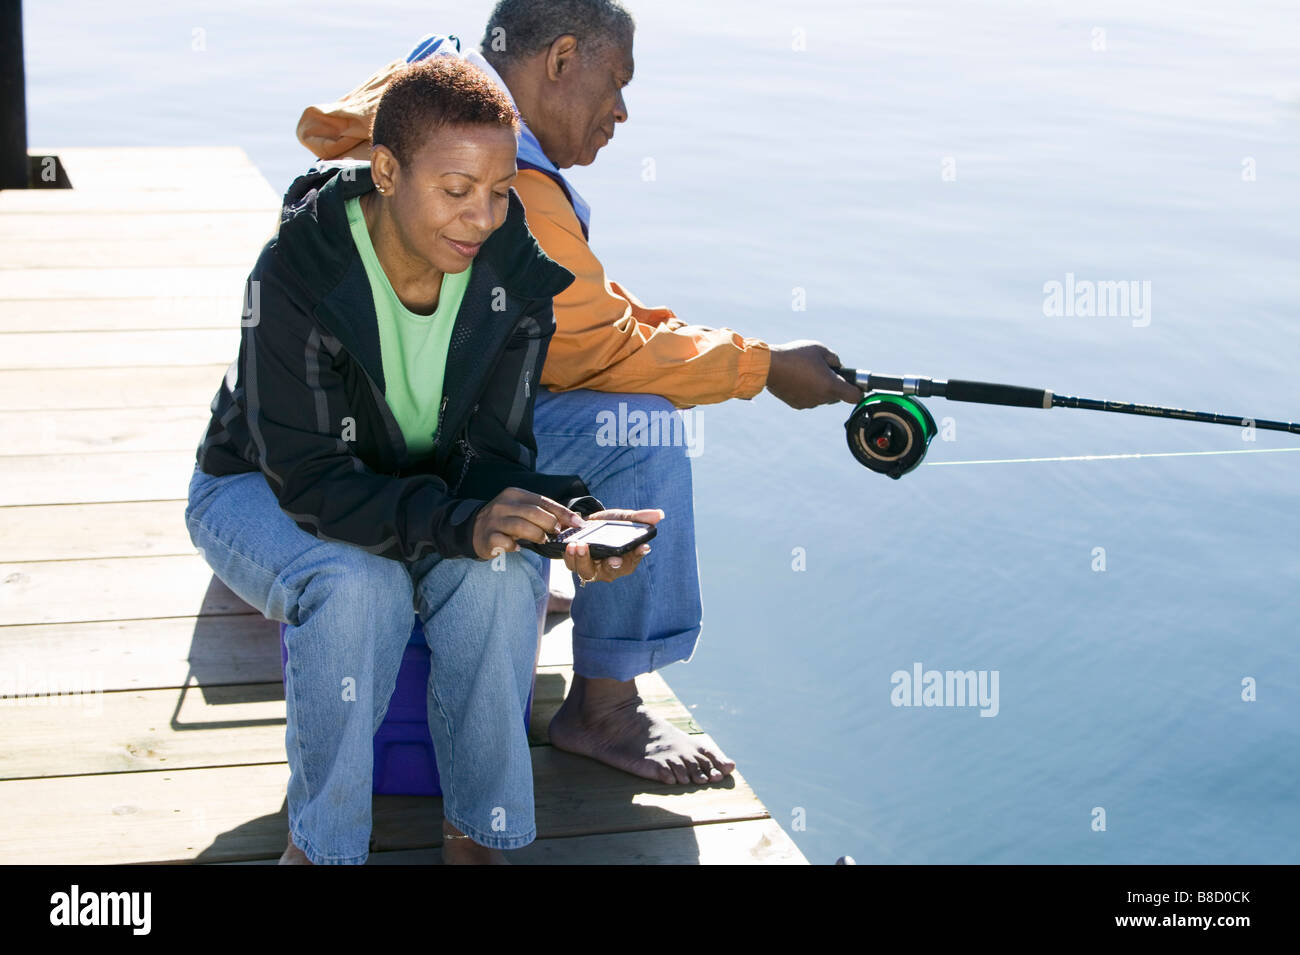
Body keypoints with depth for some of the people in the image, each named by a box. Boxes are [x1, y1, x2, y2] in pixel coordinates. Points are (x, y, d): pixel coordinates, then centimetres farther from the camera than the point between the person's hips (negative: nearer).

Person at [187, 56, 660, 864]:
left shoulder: (515, 277, -16)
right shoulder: (295, 275, -29)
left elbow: (492, 450, -16)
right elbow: (309, 478, -32)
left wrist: (573, 518, -38)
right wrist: (462, 524, -48)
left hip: (427, 491, 3)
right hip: (260, 493, -3)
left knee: (505, 572, -30)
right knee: (358, 585, -37)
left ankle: (475, 831, -12)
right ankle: (319, 843, -16)